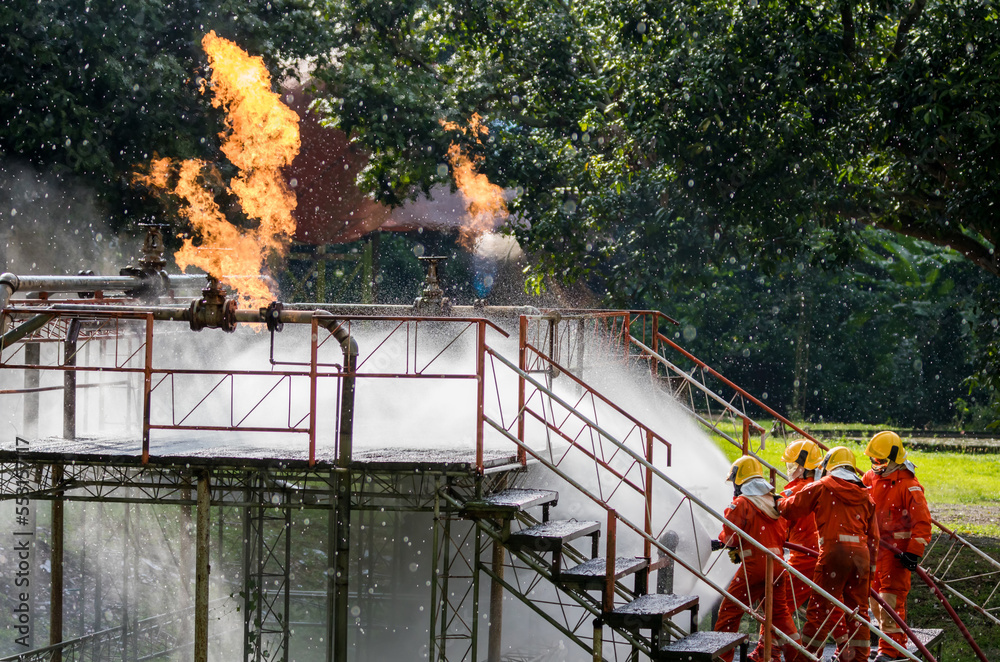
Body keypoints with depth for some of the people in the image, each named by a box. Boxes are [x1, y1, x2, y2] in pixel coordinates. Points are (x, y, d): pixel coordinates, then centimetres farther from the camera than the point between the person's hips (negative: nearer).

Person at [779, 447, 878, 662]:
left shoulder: (821, 487, 6)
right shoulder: (864, 495, 17)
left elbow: (791, 509, 11)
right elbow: (873, 535, 17)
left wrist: (779, 503, 33)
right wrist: (870, 566, 22)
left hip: (834, 550, -4)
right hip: (861, 553, 4)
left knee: (819, 608, 0)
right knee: (857, 611, 10)